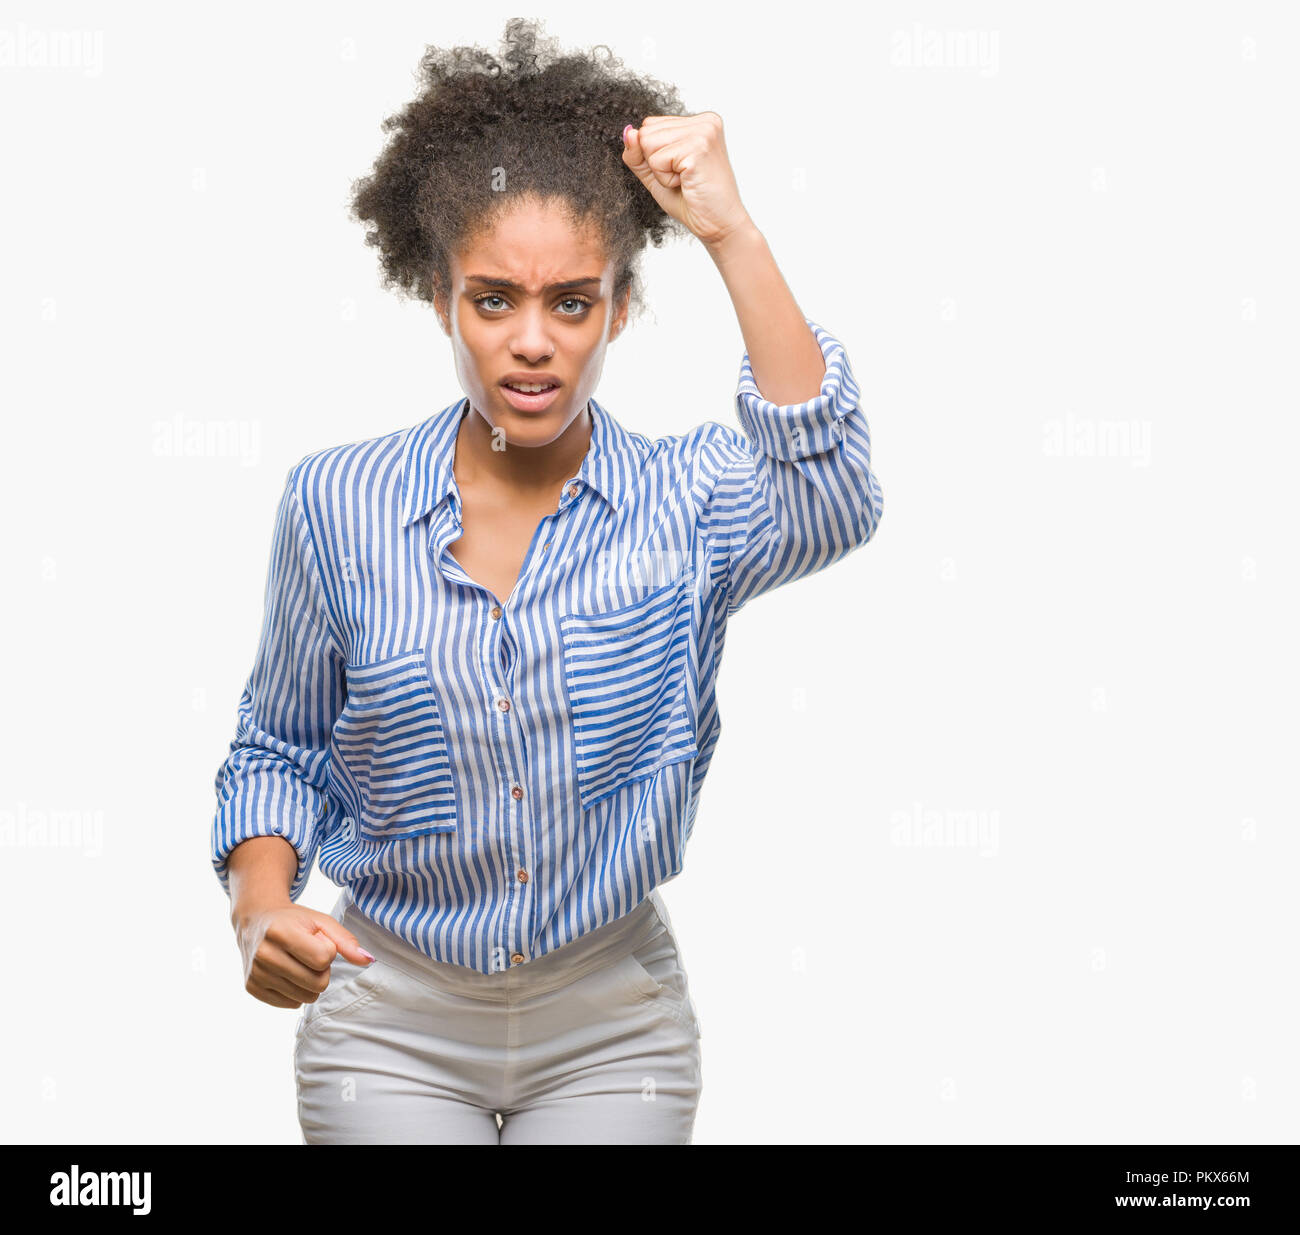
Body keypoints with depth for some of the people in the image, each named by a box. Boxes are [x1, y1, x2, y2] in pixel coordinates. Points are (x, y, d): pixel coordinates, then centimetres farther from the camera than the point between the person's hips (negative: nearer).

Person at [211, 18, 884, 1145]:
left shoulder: (683, 503, -9)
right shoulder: (337, 505, -5)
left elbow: (833, 501, -31)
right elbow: (283, 746, 5)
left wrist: (729, 231, -32)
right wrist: (261, 907, -14)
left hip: (613, 1027, 0)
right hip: (392, 1024, 0)